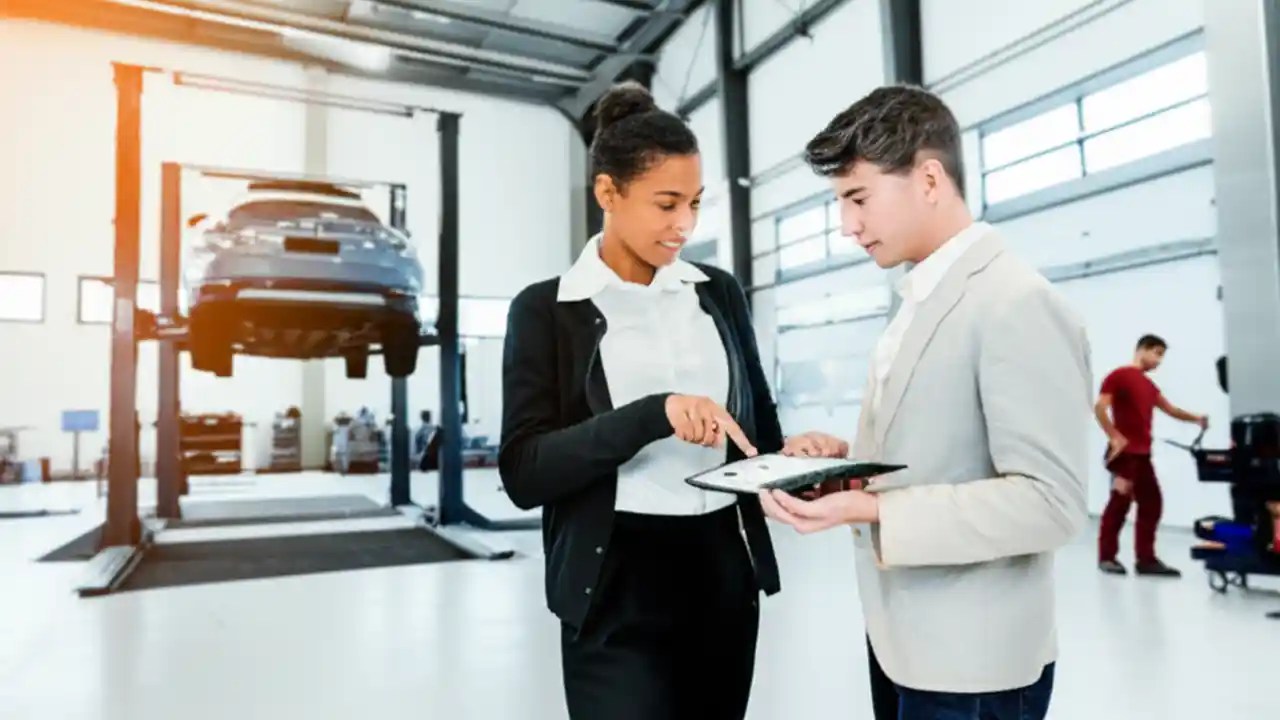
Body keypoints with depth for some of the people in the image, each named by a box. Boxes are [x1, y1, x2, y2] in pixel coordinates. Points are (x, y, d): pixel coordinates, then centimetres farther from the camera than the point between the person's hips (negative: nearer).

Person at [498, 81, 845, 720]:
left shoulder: (719, 293, 7)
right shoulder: (547, 309, -4)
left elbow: (758, 424, 14)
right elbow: (524, 472, -13)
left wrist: (791, 451, -9)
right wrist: (653, 414, -25)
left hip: (724, 575, 5)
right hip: (618, 591, -4)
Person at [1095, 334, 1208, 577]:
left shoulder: (1148, 385, 20)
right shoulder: (1119, 375, -5)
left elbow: (1170, 409, 20)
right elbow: (1099, 407, -13)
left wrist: (1195, 418, 2)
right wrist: (1114, 437, -17)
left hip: (1143, 453, 8)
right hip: (1124, 452, -8)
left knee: (1151, 503, 7)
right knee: (1120, 502, -6)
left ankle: (1145, 559, 12)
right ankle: (1107, 557, 3)